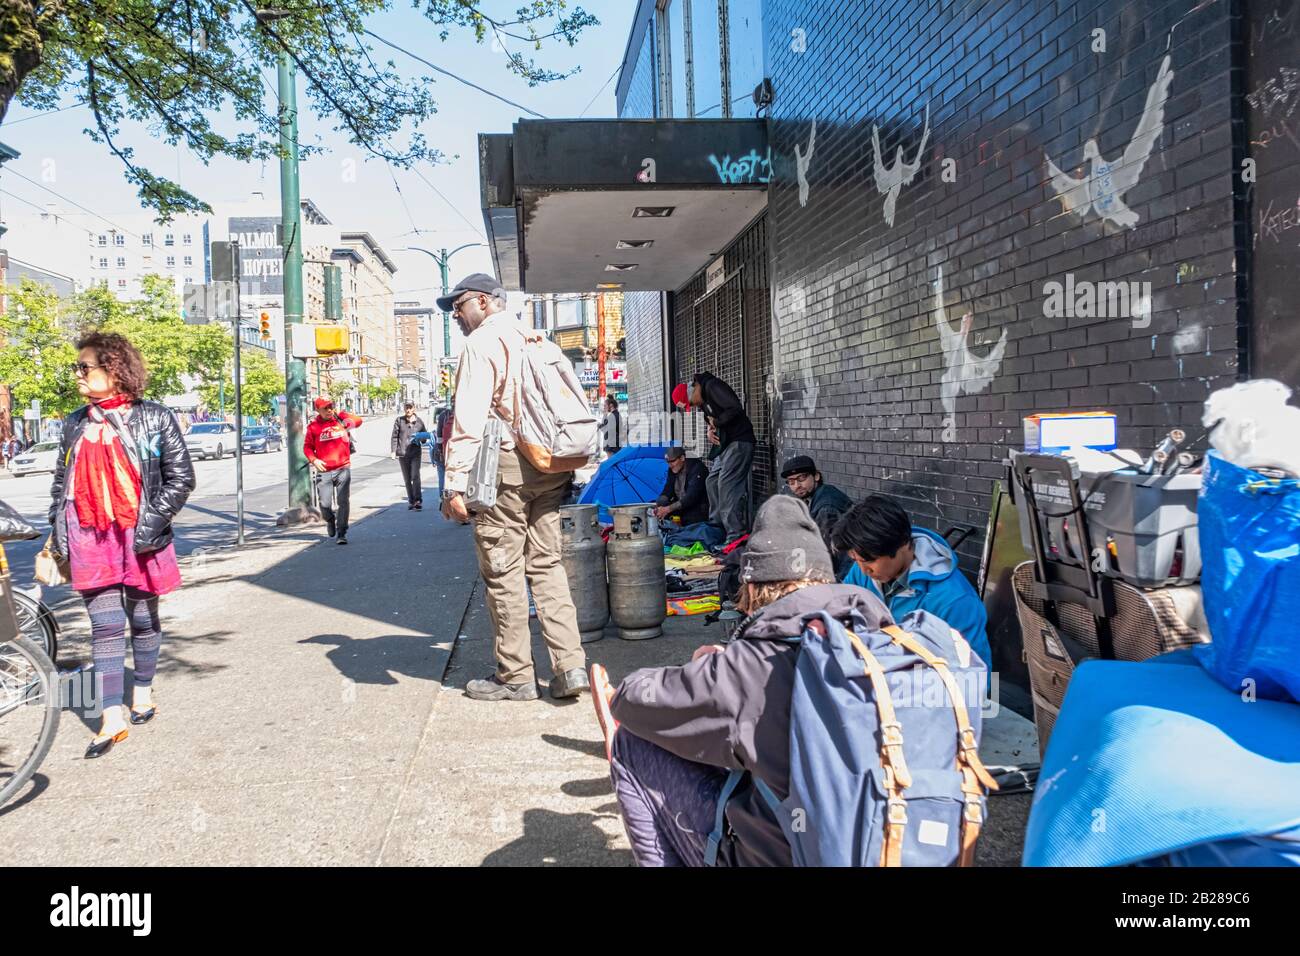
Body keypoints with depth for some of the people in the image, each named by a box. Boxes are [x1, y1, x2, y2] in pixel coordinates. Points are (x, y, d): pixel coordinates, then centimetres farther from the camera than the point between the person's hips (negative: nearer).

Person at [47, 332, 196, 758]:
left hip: (138, 534, -3)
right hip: (89, 536, 3)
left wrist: (151, 523, -13)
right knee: (104, 625, 1)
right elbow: (61, 482, 16)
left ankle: (142, 695, 30)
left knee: (143, 618, 11)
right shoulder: (74, 424, 10)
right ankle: (113, 718, 4)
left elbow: (181, 477, -4)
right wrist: (57, 534, 10)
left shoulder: (154, 418, -3)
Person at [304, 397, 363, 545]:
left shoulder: (340, 417, 3)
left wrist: (348, 422, -19)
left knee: (342, 502, -5)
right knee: (325, 504, 3)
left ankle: (342, 534, 3)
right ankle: (330, 523, 35)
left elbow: (358, 420, -1)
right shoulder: (313, 426, 1)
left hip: (343, 468, 0)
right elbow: (307, 446, 6)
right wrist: (314, 460, -10)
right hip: (324, 471, 0)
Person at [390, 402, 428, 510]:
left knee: (415, 476, -16)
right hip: (402, 454, 1)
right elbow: (394, 436, 2)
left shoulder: (419, 421, 3)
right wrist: (394, 451, -5)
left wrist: (420, 437, -10)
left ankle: (418, 500, -16)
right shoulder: (399, 420, 2)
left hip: (415, 453, -1)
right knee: (407, 479, 9)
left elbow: (425, 434, 14)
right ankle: (411, 501, 19)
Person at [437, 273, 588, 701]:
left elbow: (470, 420, -14)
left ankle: (515, 676, 8)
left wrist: (456, 485, -16)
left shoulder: (481, 343, -5)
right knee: (546, 564, 10)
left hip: (507, 466, -8)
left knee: (502, 573, 1)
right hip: (550, 466, 8)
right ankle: (570, 666, 5)